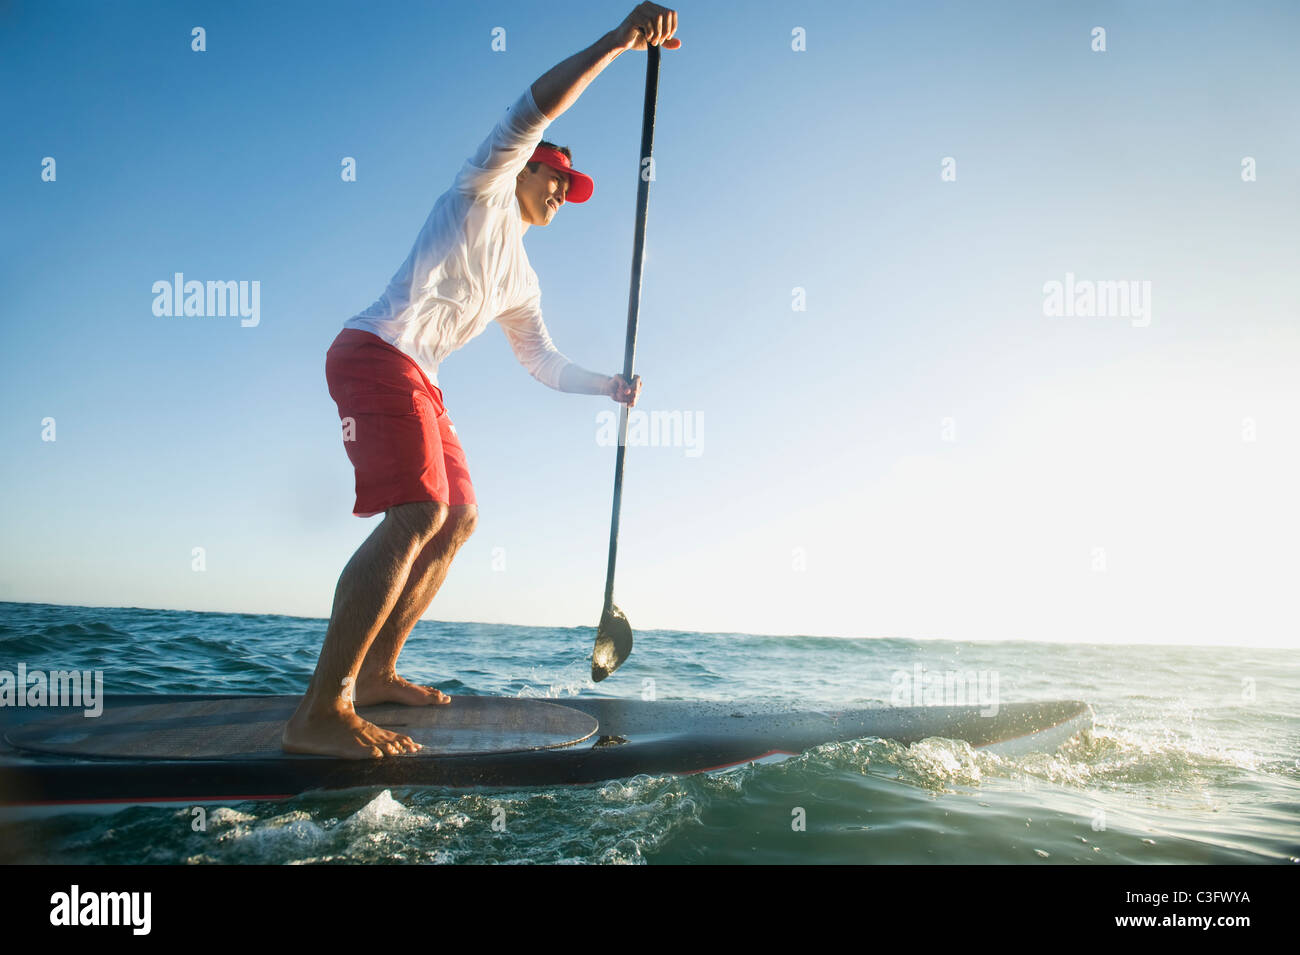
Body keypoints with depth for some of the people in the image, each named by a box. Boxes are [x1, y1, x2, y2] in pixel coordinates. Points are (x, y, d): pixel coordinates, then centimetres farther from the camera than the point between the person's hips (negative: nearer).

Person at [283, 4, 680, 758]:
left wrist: (611, 386, 25)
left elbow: (544, 364, 34)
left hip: (418, 381, 10)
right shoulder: (483, 193, 7)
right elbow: (533, 111, -9)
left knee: (458, 519, 10)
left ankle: (375, 674, 13)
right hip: (378, 351, -10)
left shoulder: (521, 282, 28)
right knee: (419, 513, -24)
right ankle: (320, 714, -27)